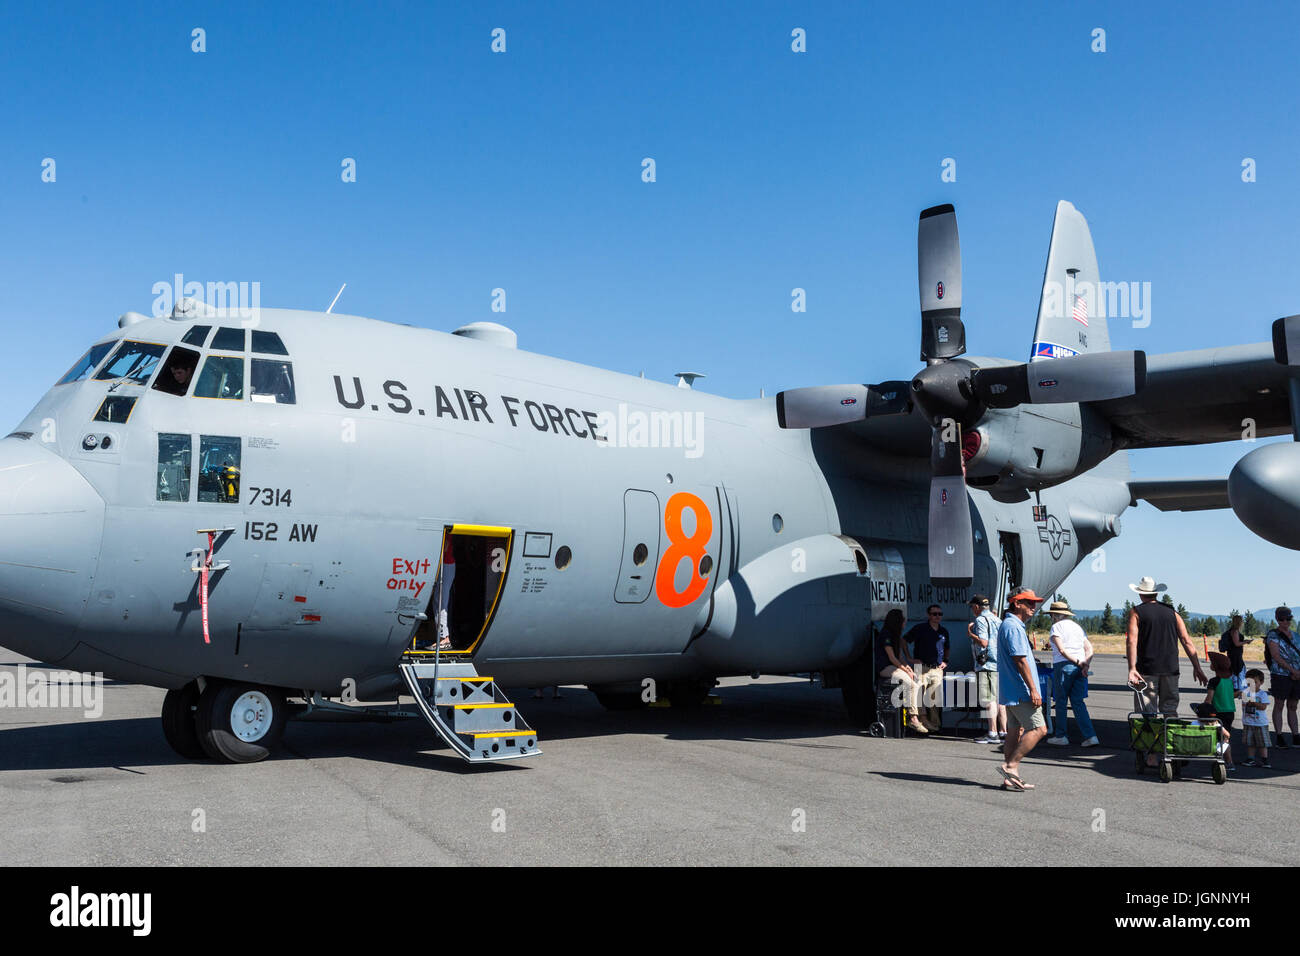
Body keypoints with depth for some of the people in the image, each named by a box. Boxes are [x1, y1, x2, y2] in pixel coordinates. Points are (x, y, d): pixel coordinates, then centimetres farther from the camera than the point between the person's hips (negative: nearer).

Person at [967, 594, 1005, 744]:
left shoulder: (981, 620, -10)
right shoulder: (996, 619, 17)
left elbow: (983, 642, -20)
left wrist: (970, 633, -7)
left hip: (987, 664, -9)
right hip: (999, 664, 9)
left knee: (989, 700, -9)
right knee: (998, 699, 12)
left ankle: (993, 733, -10)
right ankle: (1003, 731, 14)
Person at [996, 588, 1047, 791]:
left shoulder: (1009, 625, 19)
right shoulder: (1013, 626, -14)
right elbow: (1020, 660, -19)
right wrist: (1033, 690, -19)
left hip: (1011, 691, 11)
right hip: (1021, 691, -11)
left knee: (1015, 732, 10)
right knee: (1038, 729, -10)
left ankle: (1010, 779, 11)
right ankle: (1011, 766, -10)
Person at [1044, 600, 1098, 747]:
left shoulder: (1056, 626, -2)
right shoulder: (1077, 626, 18)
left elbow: (1062, 650, -14)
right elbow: (1089, 649, 10)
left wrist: (1077, 662, -10)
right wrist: (1086, 664, -2)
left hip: (1063, 665, -6)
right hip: (1079, 668, 6)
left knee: (1060, 702, 4)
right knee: (1078, 702, 7)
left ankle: (1061, 736, 10)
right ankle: (1090, 736, -1)